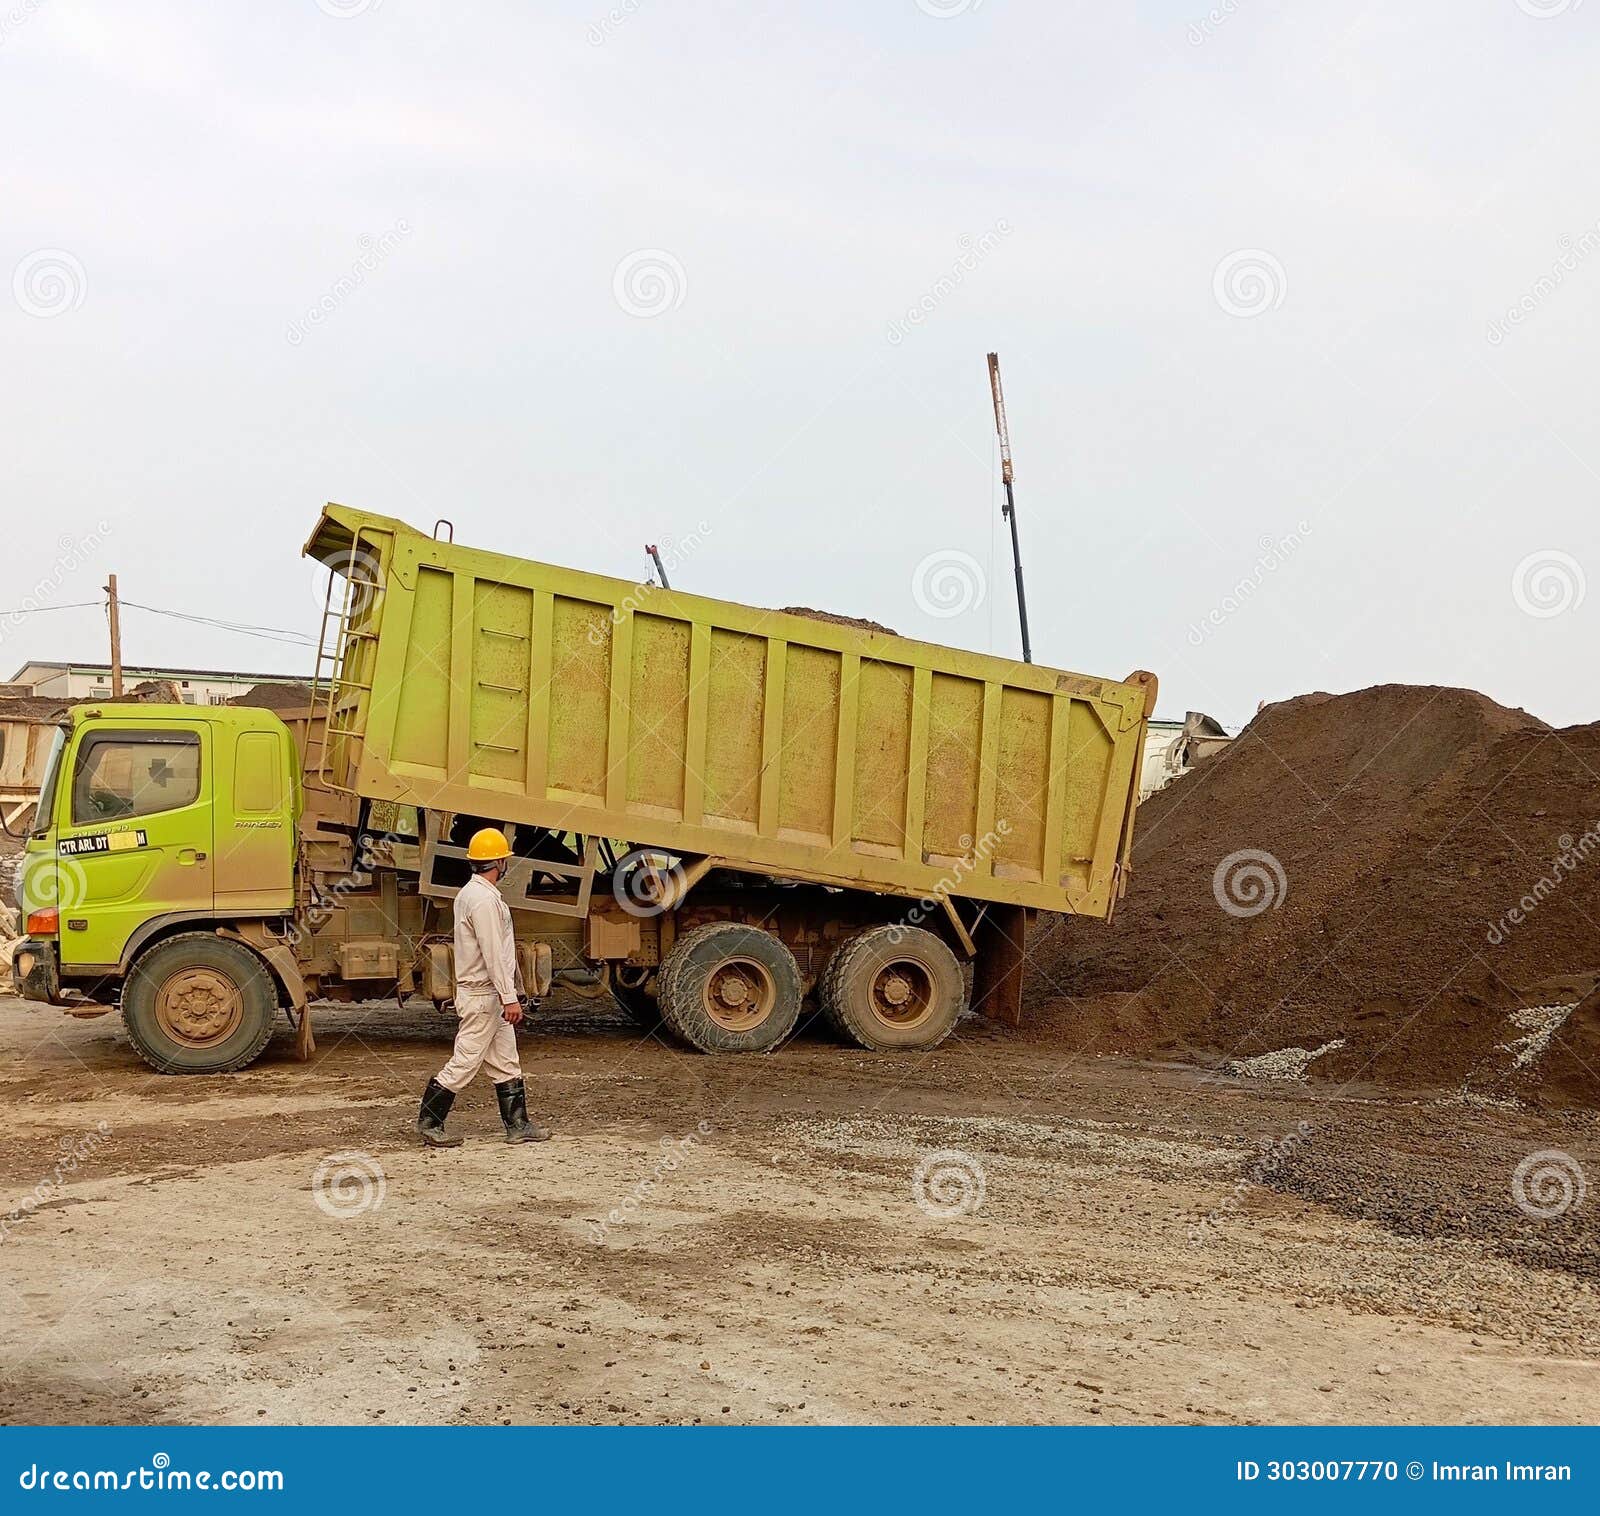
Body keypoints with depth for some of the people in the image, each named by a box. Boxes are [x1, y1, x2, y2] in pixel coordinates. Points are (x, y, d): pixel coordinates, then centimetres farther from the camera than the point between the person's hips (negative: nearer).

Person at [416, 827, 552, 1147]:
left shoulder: (470, 893, 14)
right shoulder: (484, 899, -19)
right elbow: (492, 954, -23)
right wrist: (509, 997, -22)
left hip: (491, 997, 11)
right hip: (482, 995, -11)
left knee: (506, 1064, 12)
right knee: (465, 1062, -3)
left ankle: (518, 1126, 15)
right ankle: (428, 1123, 5)